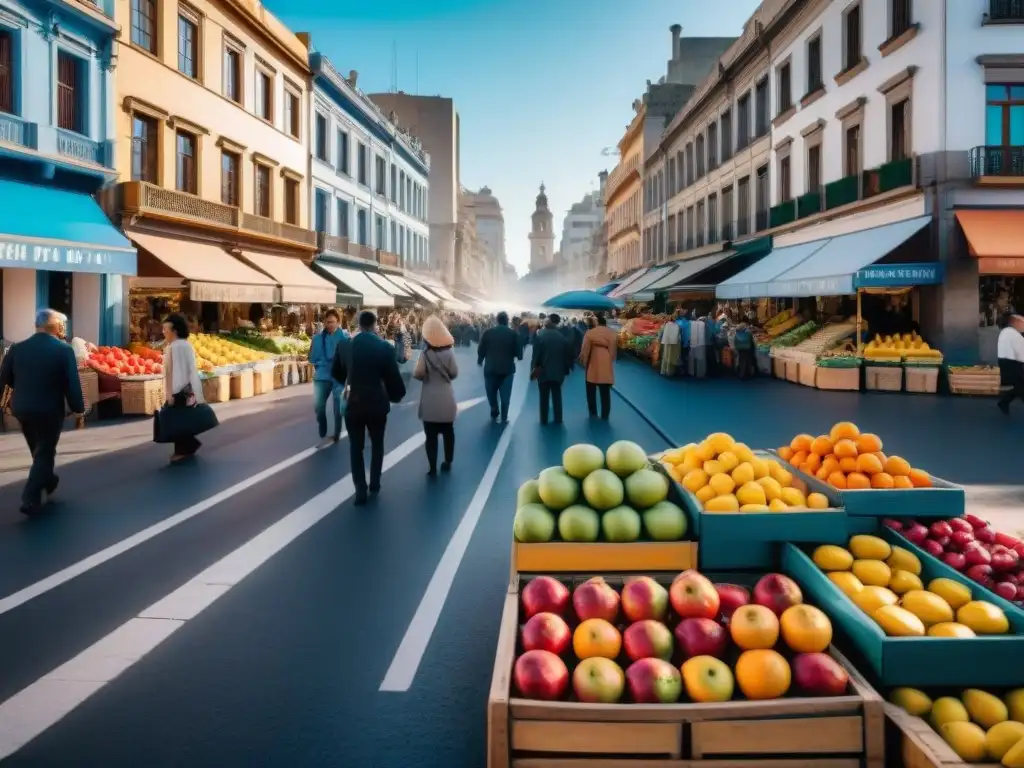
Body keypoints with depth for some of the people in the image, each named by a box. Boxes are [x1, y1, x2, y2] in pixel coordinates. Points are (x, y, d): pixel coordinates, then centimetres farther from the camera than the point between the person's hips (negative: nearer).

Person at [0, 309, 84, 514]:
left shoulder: (17, 348, -1)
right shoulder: (63, 349, -14)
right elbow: (72, 382, -15)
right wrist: (78, 408, -4)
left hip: (22, 408, 5)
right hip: (50, 410, -5)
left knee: (39, 451, 25)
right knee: (44, 453, 5)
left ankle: (47, 481, 44)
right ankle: (31, 499, -2)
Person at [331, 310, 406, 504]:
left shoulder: (344, 345, -4)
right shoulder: (385, 347, -10)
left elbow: (335, 373, 9)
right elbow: (394, 377, -7)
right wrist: (397, 395, 13)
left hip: (353, 403, 0)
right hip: (377, 403, 0)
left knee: (356, 448, 9)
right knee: (377, 444, 20)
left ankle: (360, 490, 5)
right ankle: (375, 483, 27)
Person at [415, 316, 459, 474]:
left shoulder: (426, 353, -12)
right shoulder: (449, 351, -5)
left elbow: (418, 374, -17)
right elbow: (454, 373, -1)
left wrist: (427, 376, 4)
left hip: (430, 401, -3)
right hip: (446, 399, 3)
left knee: (431, 435, 3)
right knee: (448, 432, 17)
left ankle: (432, 467, 4)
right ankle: (447, 463, 26)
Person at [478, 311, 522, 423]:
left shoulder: (488, 332, -7)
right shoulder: (513, 334, -8)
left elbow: (481, 349, -3)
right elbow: (519, 352, -6)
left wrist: (480, 360, 16)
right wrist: (518, 357, 18)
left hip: (490, 368, 0)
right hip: (507, 368, 0)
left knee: (491, 392, 19)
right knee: (505, 395, 8)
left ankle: (494, 413, 24)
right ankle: (504, 418, 9)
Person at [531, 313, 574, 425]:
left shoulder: (540, 336, -13)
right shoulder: (563, 338, -3)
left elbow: (536, 354, -13)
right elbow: (568, 355, 0)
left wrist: (534, 368, -3)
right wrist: (566, 369, 12)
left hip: (543, 372, -2)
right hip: (558, 372, 2)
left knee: (544, 397, 8)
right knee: (557, 396, 13)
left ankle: (544, 420, 12)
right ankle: (558, 419, 13)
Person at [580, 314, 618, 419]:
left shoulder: (590, 333, -8)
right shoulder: (612, 334, 2)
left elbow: (585, 351, -7)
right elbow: (614, 351, 3)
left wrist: (584, 363, 6)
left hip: (593, 367, -2)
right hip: (607, 367, 2)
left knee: (591, 391, 15)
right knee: (605, 393, 9)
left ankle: (593, 413, 19)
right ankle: (605, 416, 10)